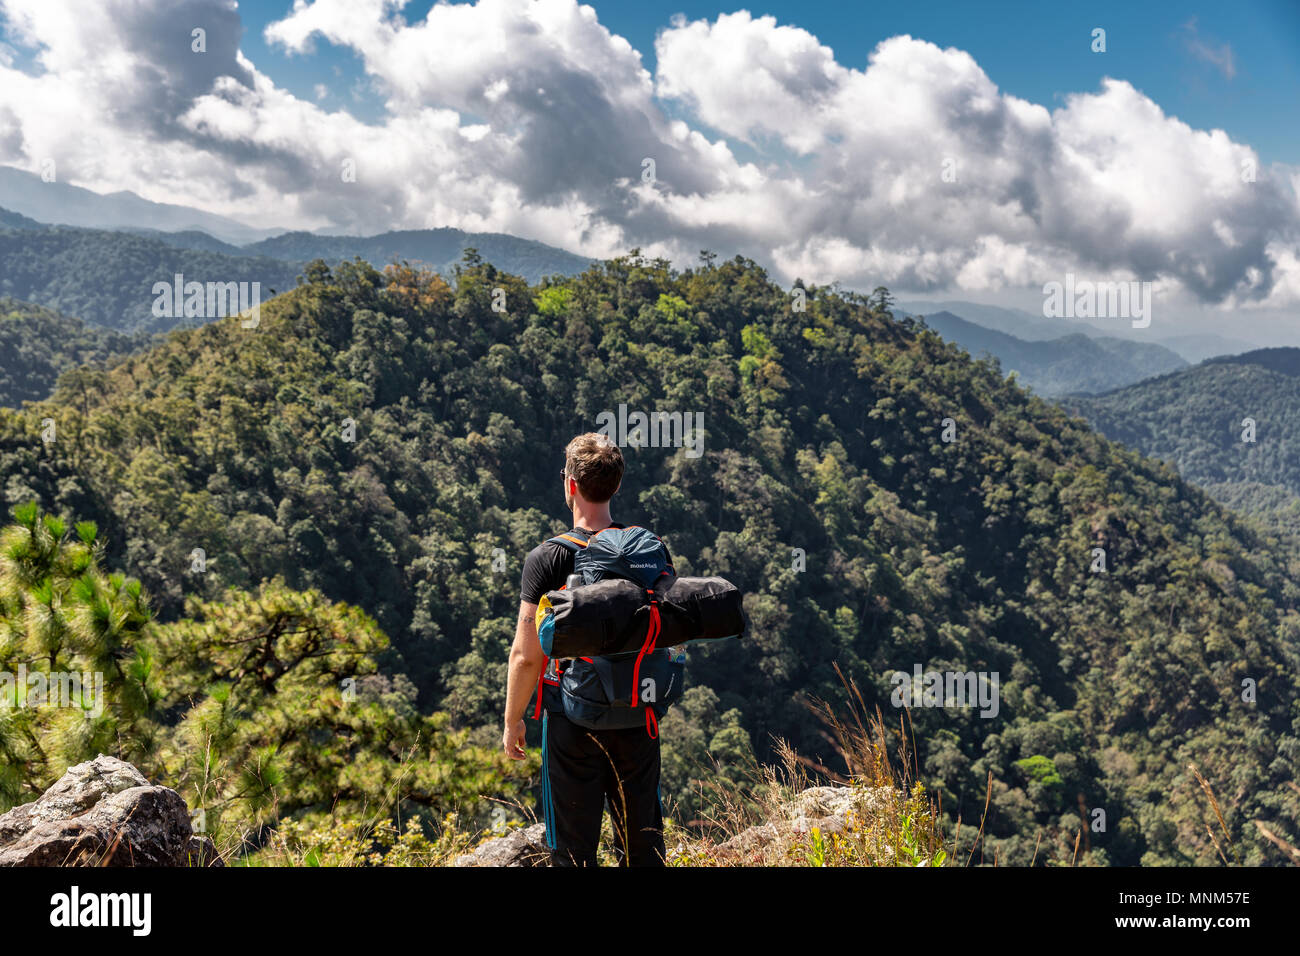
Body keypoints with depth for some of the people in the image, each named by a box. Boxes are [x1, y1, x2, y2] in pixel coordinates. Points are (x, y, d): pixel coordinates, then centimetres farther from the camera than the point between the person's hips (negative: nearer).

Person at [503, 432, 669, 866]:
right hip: (639, 716, 3)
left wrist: (512, 720, 1)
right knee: (642, 845, 17)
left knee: (574, 847, 10)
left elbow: (527, 655, -12)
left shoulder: (546, 559, -14)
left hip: (573, 721, -3)